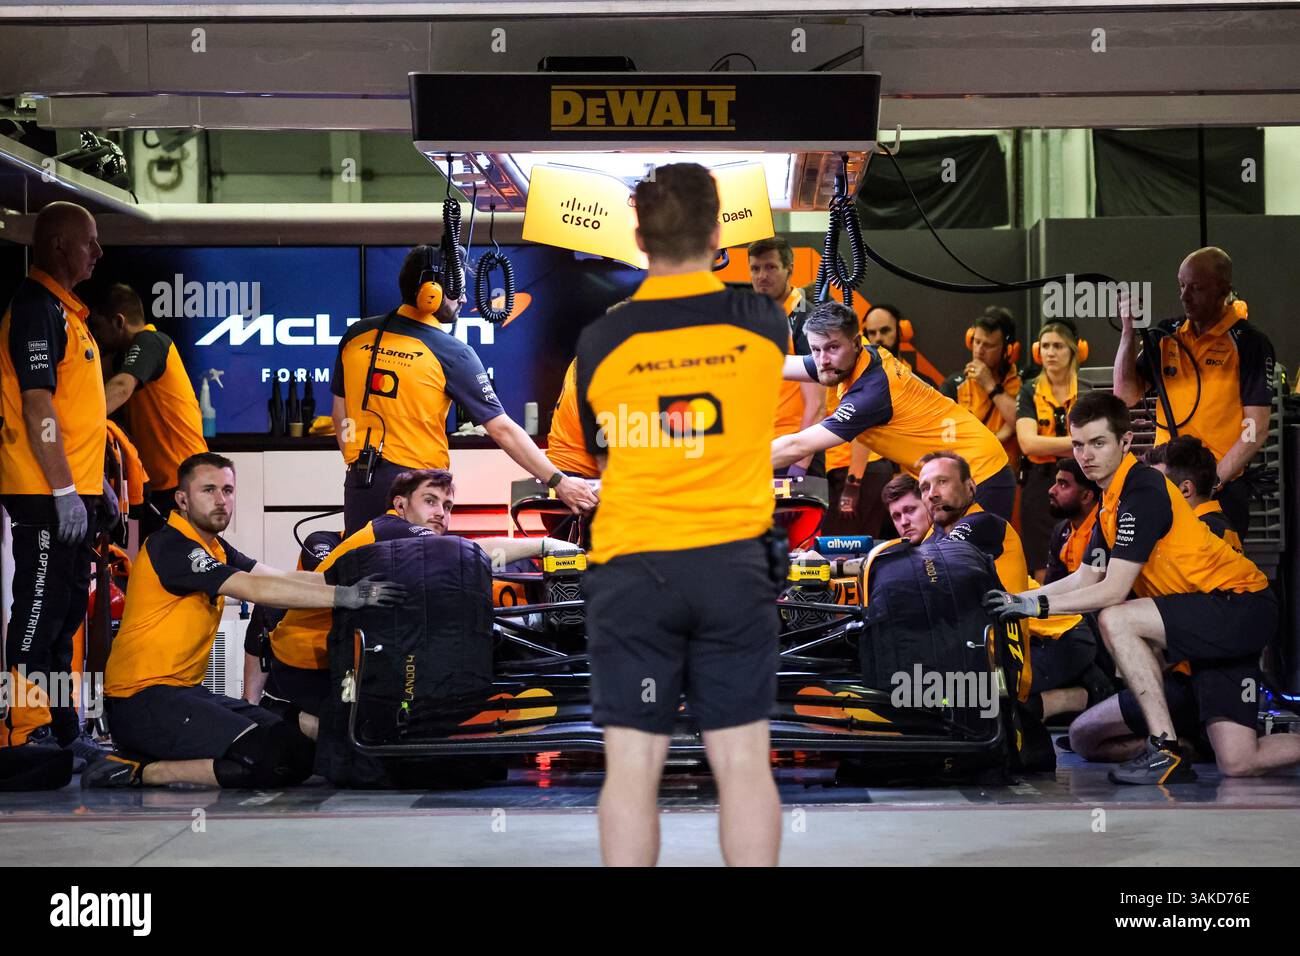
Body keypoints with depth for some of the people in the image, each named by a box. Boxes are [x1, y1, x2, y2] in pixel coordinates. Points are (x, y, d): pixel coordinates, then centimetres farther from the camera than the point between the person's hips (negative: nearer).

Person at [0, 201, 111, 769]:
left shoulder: (66, 311, 17)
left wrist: (95, 482, 22)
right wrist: (64, 490, -21)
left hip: (73, 491, 10)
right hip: (46, 495, -10)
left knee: (63, 614, 14)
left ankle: (60, 729, 22)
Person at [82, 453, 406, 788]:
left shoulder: (214, 548, 16)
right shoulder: (171, 547, -14)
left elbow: (282, 578, 5)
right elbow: (256, 588, -23)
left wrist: (353, 581, -6)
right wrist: (343, 596, -26)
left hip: (187, 690, 10)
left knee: (301, 744, 1)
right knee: (277, 759, -24)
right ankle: (139, 772, -15)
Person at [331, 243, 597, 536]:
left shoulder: (356, 335, 4)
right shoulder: (452, 353, -9)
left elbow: (341, 414, 12)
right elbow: (502, 429, -11)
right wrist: (558, 481, -7)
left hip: (359, 482, 4)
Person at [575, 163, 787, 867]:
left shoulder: (599, 341, -3)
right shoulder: (763, 325, -1)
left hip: (631, 569, -1)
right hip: (735, 564, 1)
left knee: (632, 765, 1)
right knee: (742, 760, 5)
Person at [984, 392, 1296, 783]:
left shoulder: (1143, 491, -18)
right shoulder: (1111, 502, 11)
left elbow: (1114, 591, -21)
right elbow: (1085, 579, 15)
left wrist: (1038, 605, -18)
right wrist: (1015, 599, 4)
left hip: (1242, 606, -9)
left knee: (1116, 620, -24)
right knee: (1237, 763, 1)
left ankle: (1165, 752, -20)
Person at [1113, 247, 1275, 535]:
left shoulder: (1249, 343, -5)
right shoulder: (1168, 335, 10)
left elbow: (1257, 430, -9)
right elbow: (1127, 395, 5)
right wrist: (1129, 330, -3)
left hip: (1222, 487, -4)